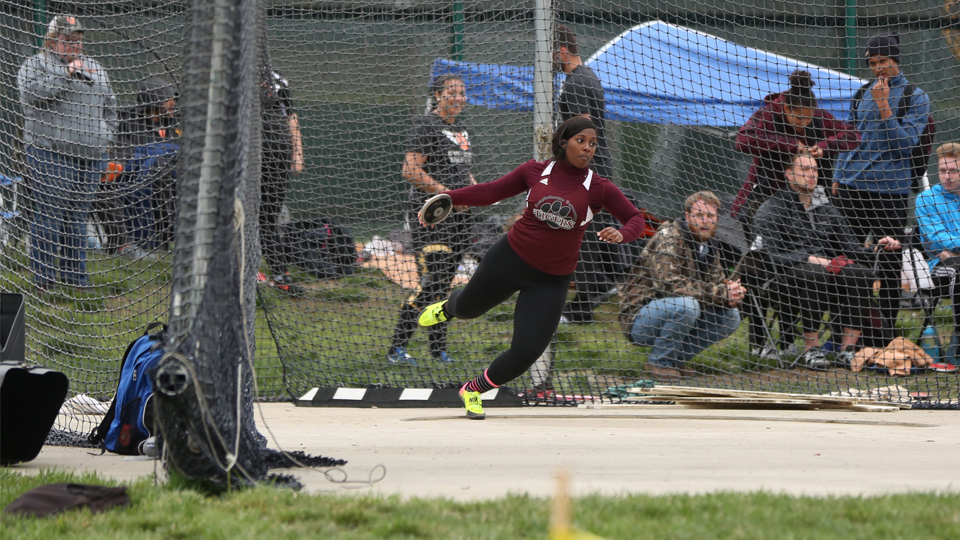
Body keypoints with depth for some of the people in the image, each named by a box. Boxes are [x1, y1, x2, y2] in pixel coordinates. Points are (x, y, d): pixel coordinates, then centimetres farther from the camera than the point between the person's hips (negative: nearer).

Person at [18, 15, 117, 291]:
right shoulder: (35, 65, 4)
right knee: (49, 213, -8)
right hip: (50, 151, -6)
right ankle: (43, 277, -5)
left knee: (78, 216, 7)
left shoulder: (94, 68, 21)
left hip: (89, 154, 6)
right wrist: (66, 73, -18)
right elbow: (33, 92, -16)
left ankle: (74, 275, 12)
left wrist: (106, 138, 15)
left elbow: (109, 105, 27)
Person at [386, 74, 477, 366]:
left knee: (445, 284, 10)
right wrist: (448, 194, -19)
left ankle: (438, 347, 15)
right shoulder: (426, 126, -9)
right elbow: (411, 170, -17)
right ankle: (397, 347, -9)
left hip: (460, 214, 8)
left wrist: (474, 189, 10)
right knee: (430, 282, -14)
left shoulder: (461, 128, 18)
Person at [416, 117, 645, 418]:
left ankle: (473, 390, 17)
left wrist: (621, 235, -24)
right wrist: (448, 198, -4)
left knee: (526, 352, -10)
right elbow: (492, 192, 4)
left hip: (552, 280, 0)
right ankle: (447, 308, 64)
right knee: (468, 308, 23)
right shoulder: (535, 172, -6)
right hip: (510, 258, 0)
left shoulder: (599, 189, -8)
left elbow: (636, 218, -1)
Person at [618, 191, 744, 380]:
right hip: (639, 320, -8)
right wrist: (721, 293, -27)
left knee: (731, 317, -2)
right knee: (686, 305, -34)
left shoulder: (709, 247, 9)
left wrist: (732, 297, -18)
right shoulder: (668, 238, -19)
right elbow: (670, 285, -29)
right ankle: (659, 361, -13)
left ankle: (676, 358, 5)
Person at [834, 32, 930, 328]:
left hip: (889, 190, -5)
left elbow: (905, 143, -11)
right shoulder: (862, 95, 14)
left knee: (889, 263, -1)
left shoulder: (915, 97, -2)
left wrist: (883, 107, -17)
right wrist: (838, 177, 17)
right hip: (852, 188, 5)